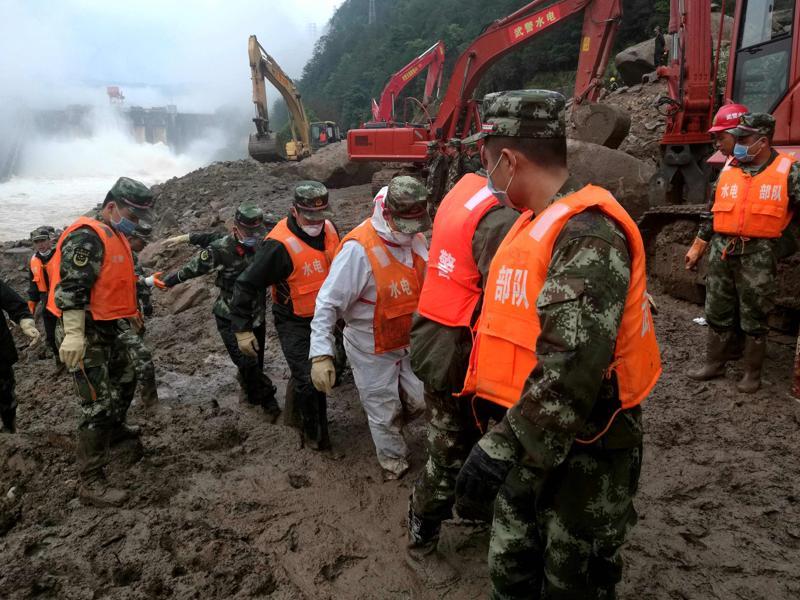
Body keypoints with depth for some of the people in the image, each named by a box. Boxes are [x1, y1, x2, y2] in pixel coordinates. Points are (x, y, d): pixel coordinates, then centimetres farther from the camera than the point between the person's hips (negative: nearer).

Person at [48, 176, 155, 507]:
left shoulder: (116, 236, 13)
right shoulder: (86, 237, -19)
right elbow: (70, 288, -26)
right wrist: (73, 335, -30)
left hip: (109, 329, 10)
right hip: (84, 334, -10)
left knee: (126, 378, 28)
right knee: (99, 405, -10)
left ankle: (115, 428, 53)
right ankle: (90, 482, -2)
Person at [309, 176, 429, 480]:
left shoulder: (415, 239, -9)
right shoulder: (358, 249, -29)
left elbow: (425, 285, 6)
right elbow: (328, 303, -26)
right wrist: (321, 354, -29)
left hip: (408, 342, 5)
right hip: (373, 351, -5)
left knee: (419, 400, 16)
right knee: (384, 411, 14)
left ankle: (391, 427, 48)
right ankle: (394, 462, 41)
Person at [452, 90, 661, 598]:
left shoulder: (587, 233, -23)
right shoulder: (537, 223, 8)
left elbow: (571, 364, -33)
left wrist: (502, 447, -31)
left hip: (583, 450, -8)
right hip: (533, 438, 9)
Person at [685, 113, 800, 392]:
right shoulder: (729, 169, 9)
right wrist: (697, 248, 15)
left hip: (757, 255, -4)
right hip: (722, 251, 4)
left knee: (754, 317, 5)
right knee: (717, 312, 12)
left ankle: (752, 373, 19)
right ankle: (714, 364, 26)